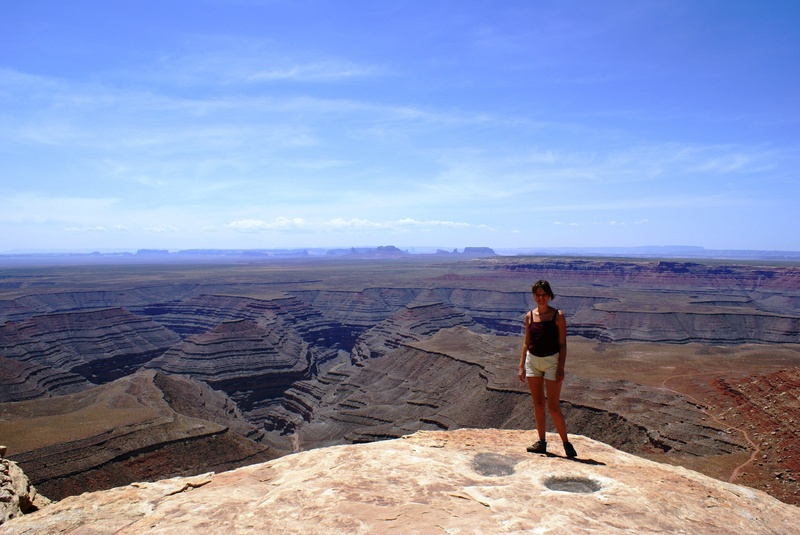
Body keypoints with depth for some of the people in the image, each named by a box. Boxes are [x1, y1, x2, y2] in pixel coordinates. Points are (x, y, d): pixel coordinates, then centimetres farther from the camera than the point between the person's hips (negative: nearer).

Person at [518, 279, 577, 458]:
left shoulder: (558, 316, -6)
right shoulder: (529, 316, 4)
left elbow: (562, 344, -6)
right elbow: (526, 343, 10)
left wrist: (561, 367, -13)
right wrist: (521, 366, 5)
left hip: (552, 361, -4)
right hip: (532, 361, 4)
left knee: (553, 406, -5)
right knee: (538, 404, 10)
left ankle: (566, 443, 10)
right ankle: (542, 442, 20)